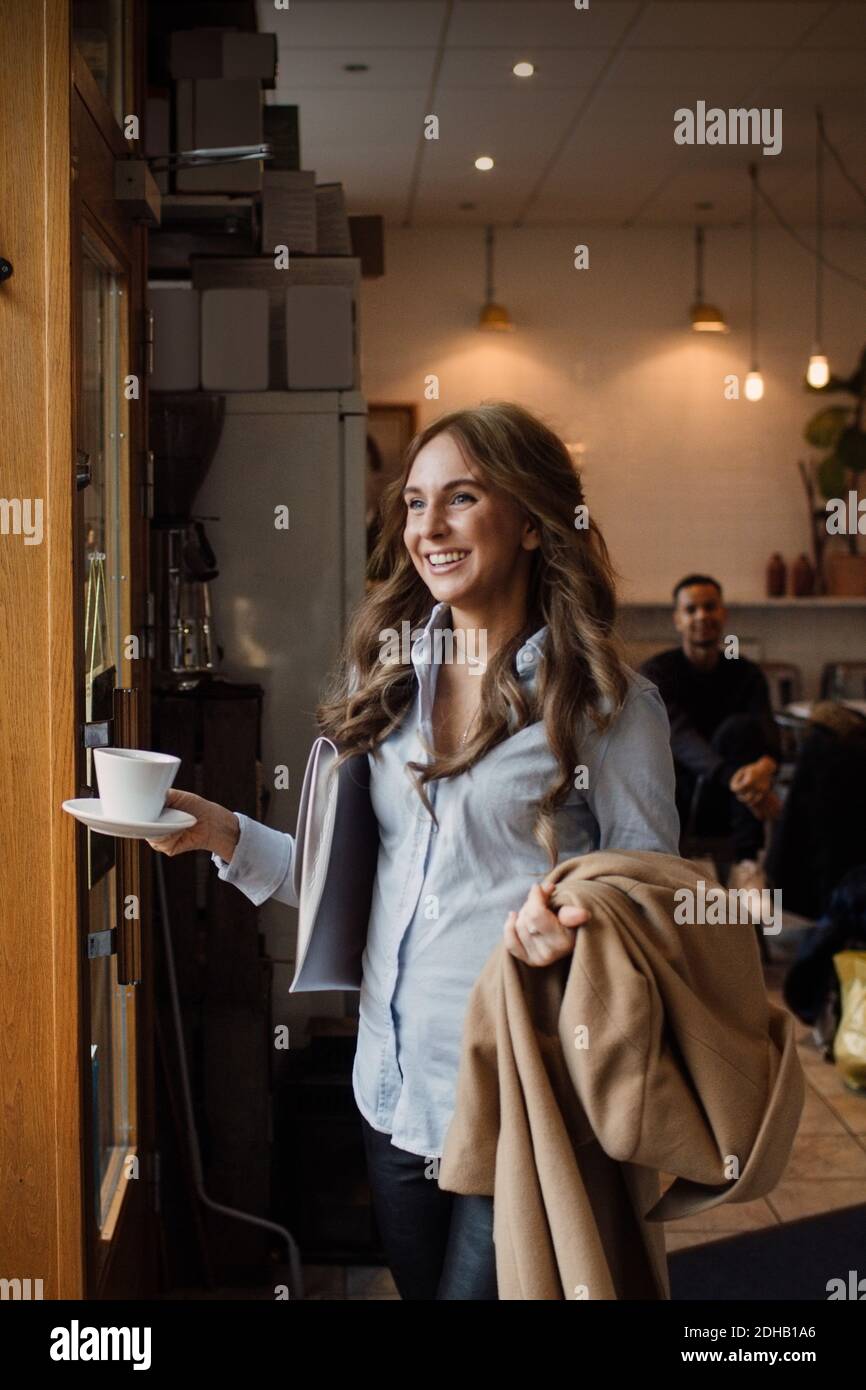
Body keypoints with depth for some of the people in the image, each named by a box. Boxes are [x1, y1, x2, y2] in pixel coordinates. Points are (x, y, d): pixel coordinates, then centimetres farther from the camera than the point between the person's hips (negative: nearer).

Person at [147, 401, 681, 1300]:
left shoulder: (606, 702, -10)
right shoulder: (387, 678, 6)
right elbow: (350, 873, 9)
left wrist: (574, 929, -26)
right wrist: (225, 835, -3)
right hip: (392, 1085, 6)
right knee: (416, 1285, 21)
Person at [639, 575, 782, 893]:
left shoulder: (746, 673, 5)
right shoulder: (657, 671, -5)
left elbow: (766, 731, -14)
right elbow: (678, 734, -23)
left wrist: (766, 765, -41)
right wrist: (731, 777, -43)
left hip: (720, 805, 2)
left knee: (741, 726, -27)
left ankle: (747, 860, -33)